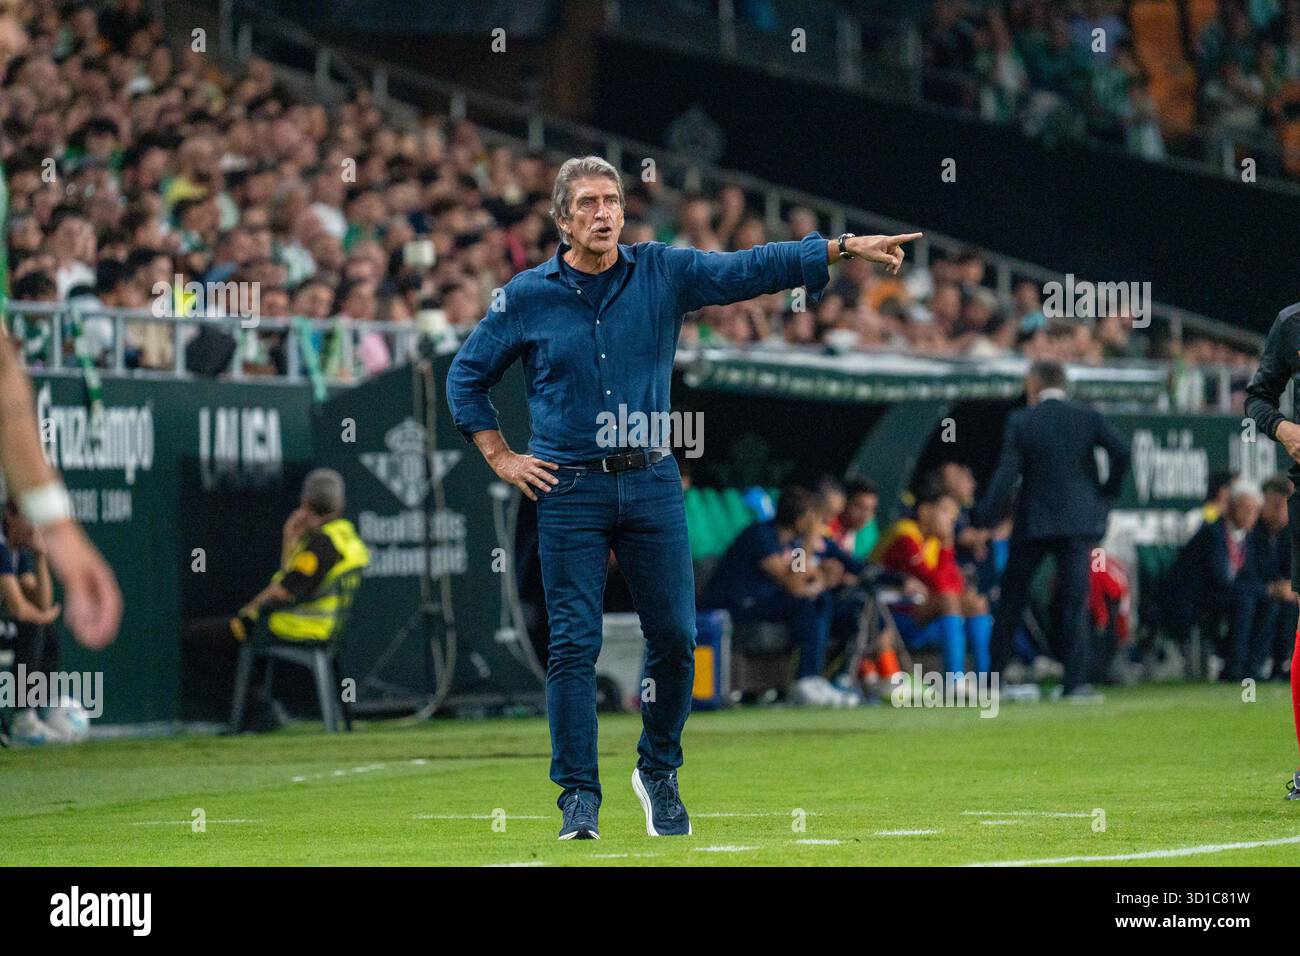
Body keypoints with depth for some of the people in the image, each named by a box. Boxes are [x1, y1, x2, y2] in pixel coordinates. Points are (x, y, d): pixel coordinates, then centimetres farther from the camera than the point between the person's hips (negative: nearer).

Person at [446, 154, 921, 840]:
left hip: (652, 482, 2)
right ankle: (579, 796, 1)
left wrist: (845, 247, -15)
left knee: (674, 636, 0)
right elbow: (466, 378, 11)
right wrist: (500, 458, 2)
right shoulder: (526, 297, 1)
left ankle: (658, 772, 20)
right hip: (569, 490, -2)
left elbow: (752, 269, -5)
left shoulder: (663, 272, 3)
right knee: (574, 644, -5)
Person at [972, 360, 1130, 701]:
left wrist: (984, 517, -5)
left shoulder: (1020, 422, -1)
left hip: (1032, 522, 0)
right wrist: (1106, 494, 5)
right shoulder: (1088, 417, 2)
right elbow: (1120, 453, -8)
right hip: (1078, 519, 0)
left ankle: (992, 674, 14)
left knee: (1011, 599, 11)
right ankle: (1075, 680, -9)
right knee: (1074, 601, -1)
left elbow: (1006, 473, -7)